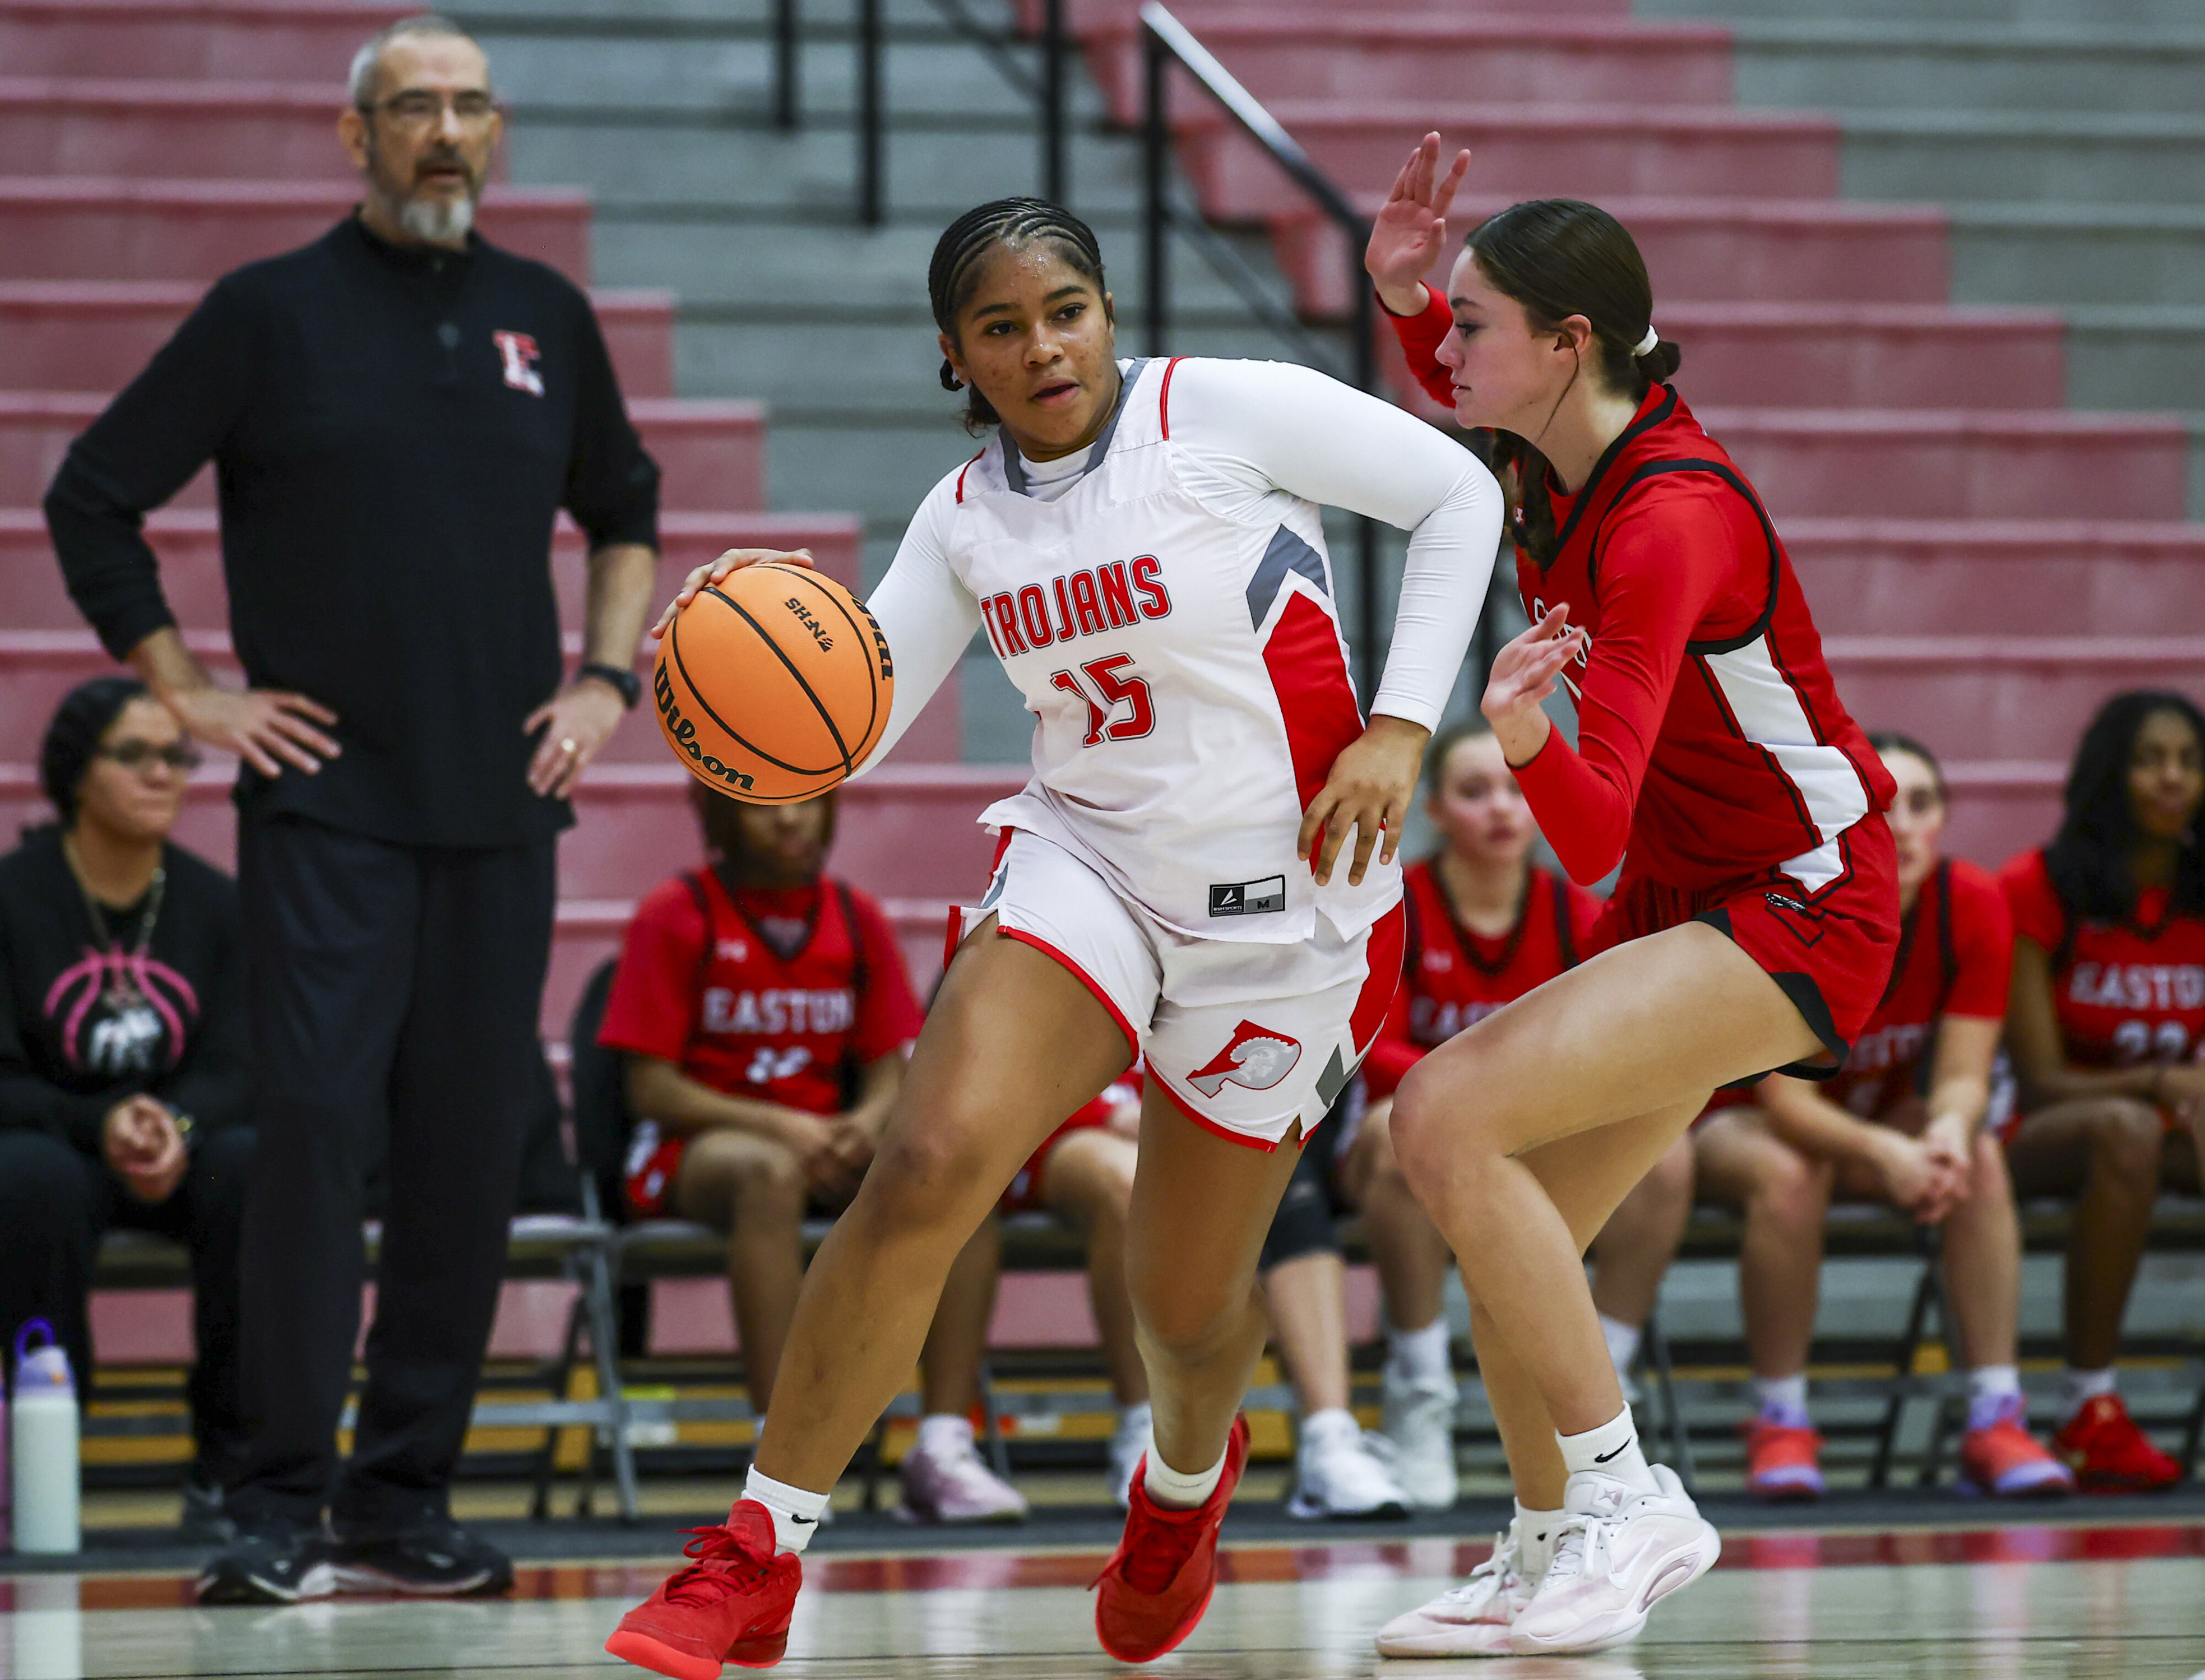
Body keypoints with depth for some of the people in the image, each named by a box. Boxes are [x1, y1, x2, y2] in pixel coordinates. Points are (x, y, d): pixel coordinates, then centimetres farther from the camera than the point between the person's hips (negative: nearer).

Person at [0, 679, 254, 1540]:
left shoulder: (213, 903, 1)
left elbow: (233, 1072, -3)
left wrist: (175, 1127, -27)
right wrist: (102, 1126, -30)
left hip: (183, 1159, 2)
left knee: (254, 1167, -32)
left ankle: (227, 1465, -21)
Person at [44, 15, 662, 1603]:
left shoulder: (546, 315, 11)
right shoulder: (271, 312, -1)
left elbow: (625, 508, 25)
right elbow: (93, 497, 1)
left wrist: (608, 679, 12)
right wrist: (190, 692, -3)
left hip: (502, 808, 4)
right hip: (327, 800, -4)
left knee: (473, 1146, 3)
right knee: (317, 1125, -12)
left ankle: (407, 1498, 11)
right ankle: (282, 1508, -8)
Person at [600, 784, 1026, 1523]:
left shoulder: (856, 919, 10)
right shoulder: (676, 916, -4)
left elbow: (888, 1068, 10)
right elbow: (650, 1088, -8)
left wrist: (870, 1122, -15)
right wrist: (777, 1127, -20)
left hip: (827, 1143, 5)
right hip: (692, 1148, -4)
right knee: (771, 1173, -41)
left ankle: (945, 1444, -30)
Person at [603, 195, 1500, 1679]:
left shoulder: (1222, 411, -10)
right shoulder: (966, 519, 4)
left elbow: (1460, 497, -5)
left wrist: (1398, 729, -12)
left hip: (1282, 907, -3)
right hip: (1088, 861, 3)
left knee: (1188, 1305, 8)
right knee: (929, 1165, -23)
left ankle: (1189, 1471, 48)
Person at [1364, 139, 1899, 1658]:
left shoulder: (1669, 522, -27)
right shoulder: (1558, 442, -3)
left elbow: (1593, 835, -33)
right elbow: (1471, 400, 26)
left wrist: (1524, 734, -54)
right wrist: (1403, 291, 6)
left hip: (1799, 908, -9)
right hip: (1684, 902, 9)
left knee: (1449, 1117, -24)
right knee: (1510, 1241, 6)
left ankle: (1627, 1501, -17)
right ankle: (1548, 1561, 23)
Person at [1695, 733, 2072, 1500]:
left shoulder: (1973, 905, -18)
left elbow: (1963, 1076, -18)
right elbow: (1787, 1100, -29)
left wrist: (1949, 1132, -42)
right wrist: (1885, 1154, -48)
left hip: (1879, 1116, 3)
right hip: (1733, 1122, -3)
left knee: (1980, 1159, -27)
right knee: (1790, 1172, -37)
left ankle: (1995, 1419, -28)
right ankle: (1780, 1425, -24)